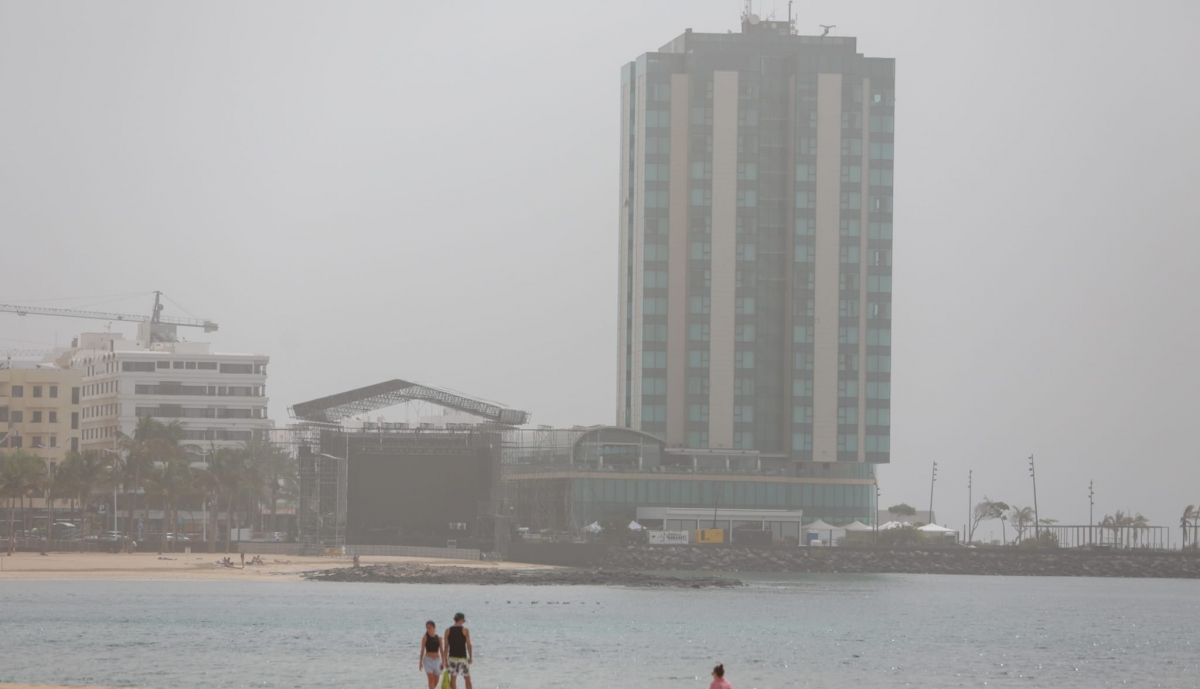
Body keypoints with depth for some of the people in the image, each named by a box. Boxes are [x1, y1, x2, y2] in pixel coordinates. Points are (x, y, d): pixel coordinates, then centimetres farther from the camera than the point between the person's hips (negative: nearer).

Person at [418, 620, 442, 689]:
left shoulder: (438, 638, 5)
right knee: (431, 679, -13)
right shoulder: (425, 638, -3)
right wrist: (420, 662, -2)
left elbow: (441, 650, 8)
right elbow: (422, 650, -1)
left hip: (437, 660, 4)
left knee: (436, 680, 10)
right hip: (428, 660, -4)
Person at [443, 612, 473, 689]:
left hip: (452, 657, 2)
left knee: (453, 679, 4)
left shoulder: (448, 631, 2)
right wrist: (470, 657, 4)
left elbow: (446, 646, 1)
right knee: (467, 679, 9)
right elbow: (468, 645, -6)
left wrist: (445, 660, 5)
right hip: (462, 657, -2)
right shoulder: (465, 630, -5)